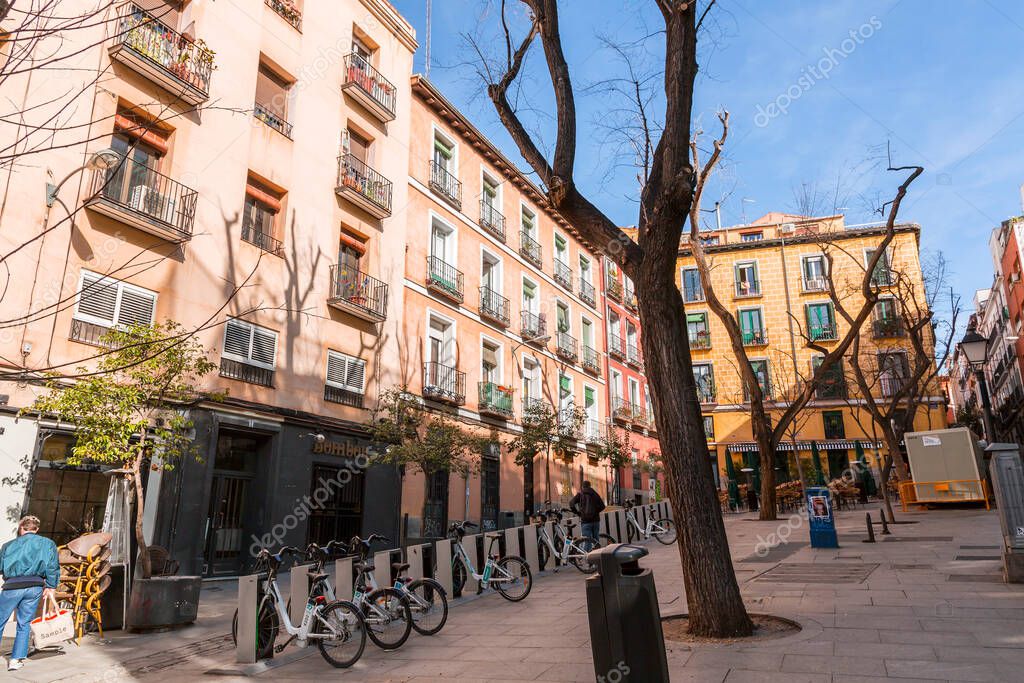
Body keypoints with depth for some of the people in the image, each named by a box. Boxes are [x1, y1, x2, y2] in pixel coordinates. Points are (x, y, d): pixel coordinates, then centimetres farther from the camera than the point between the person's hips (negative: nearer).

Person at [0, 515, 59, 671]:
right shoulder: (47, 543, 10)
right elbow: (53, 565, 1)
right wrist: (51, 586, 7)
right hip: (35, 586, 0)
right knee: (24, 623, 10)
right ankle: (17, 659, 6)